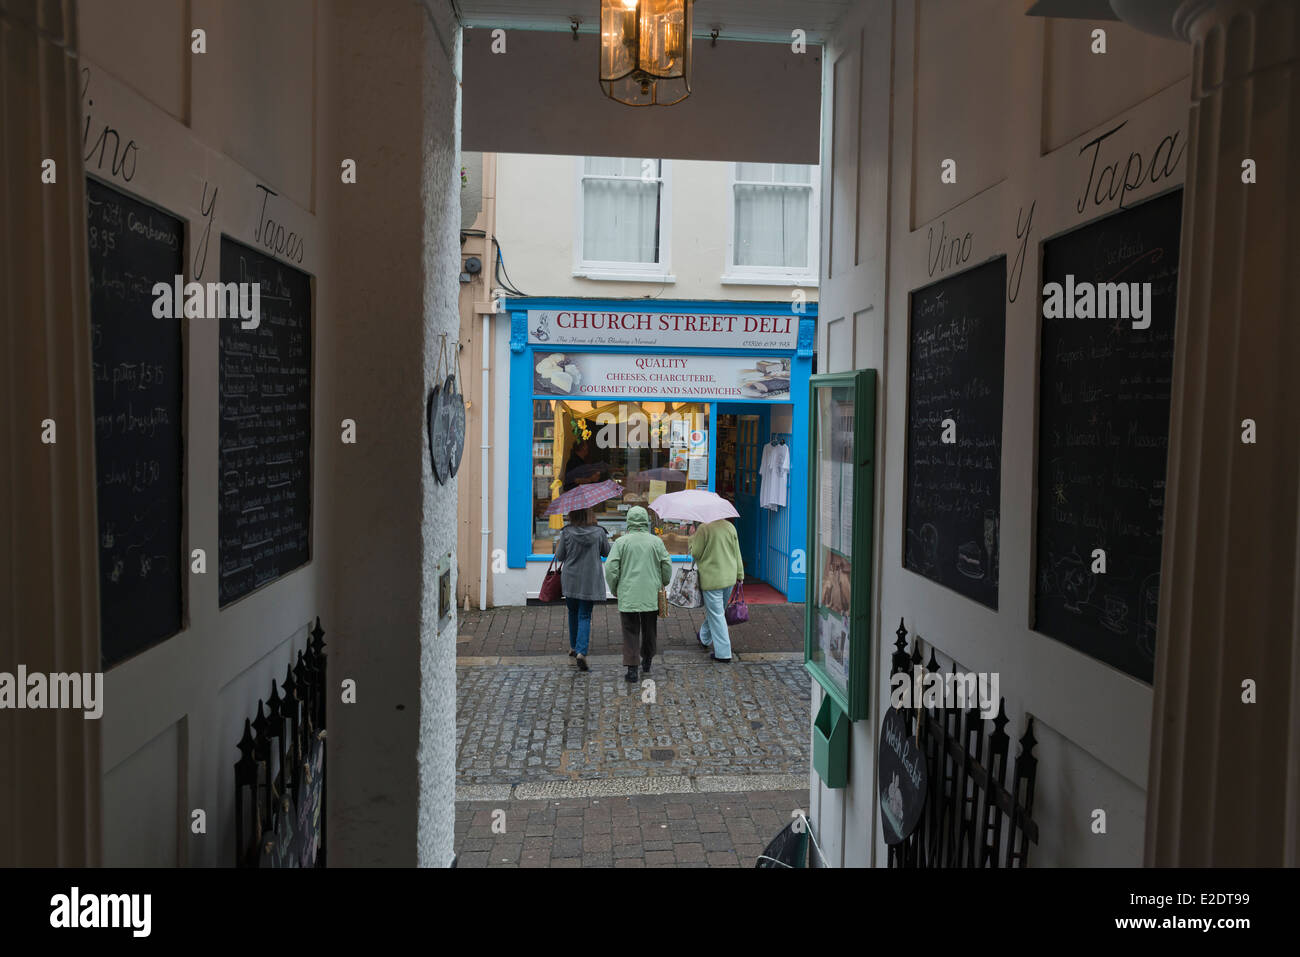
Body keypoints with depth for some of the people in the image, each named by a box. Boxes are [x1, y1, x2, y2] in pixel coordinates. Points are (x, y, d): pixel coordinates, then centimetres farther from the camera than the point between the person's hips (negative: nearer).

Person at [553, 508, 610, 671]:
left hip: (570, 580, 1)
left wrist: (558, 546, 17)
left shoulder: (566, 532, -8)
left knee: (573, 613, 20)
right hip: (590, 581, -1)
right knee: (585, 616, 2)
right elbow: (607, 553, 6)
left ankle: (574, 647, 32)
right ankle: (581, 652, -15)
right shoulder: (599, 532, -7)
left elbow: (559, 556, -2)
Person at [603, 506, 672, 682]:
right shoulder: (656, 541, -1)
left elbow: (610, 568, -8)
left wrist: (614, 589, 6)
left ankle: (631, 668, -3)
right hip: (651, 596, 2)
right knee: (649, 630, 18)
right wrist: (662, 585, 20)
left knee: (630, 632, 3)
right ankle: (646, 661, 32)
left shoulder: (621, 542, -6)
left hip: (627, 596, -2)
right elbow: (667, 567, 3)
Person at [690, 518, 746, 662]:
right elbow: (737, 554, 8)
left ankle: (723, 653, 0)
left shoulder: (704, 528, -16)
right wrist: (740, 575, 16)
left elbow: (695, 554, -11)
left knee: (716, 614, 0)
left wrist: (692, 538, 5)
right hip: (730, 578, 7)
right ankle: (705, 638, 42)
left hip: (712, 579, -7)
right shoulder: (731, 527, 3)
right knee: (717, 611, 22)